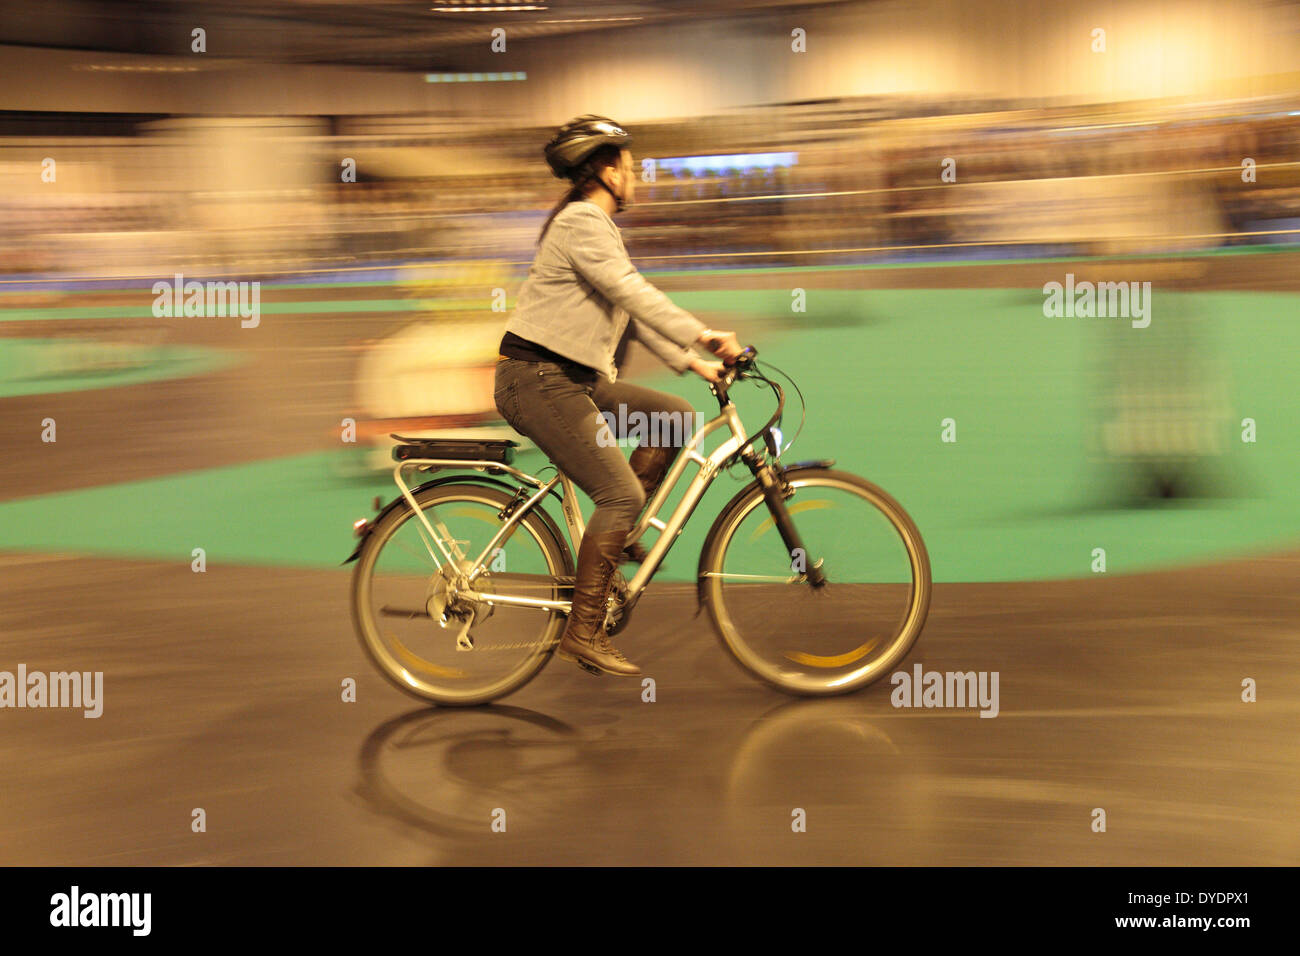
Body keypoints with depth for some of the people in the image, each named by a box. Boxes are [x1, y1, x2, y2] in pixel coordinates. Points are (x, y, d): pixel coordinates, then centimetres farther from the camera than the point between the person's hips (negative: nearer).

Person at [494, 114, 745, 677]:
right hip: (538, 381, -10)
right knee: (620, 494, -15)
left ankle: (616, 537, 8)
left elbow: (633, 314, 21)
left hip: (573, 378, 10)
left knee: (675, 416, 4)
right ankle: (582, 635, -11)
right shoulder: (581, 223, -12)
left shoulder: (597, 227, 20)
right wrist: (703, 335, -26)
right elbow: (634, 294, -23)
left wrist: (692, 362, 15)